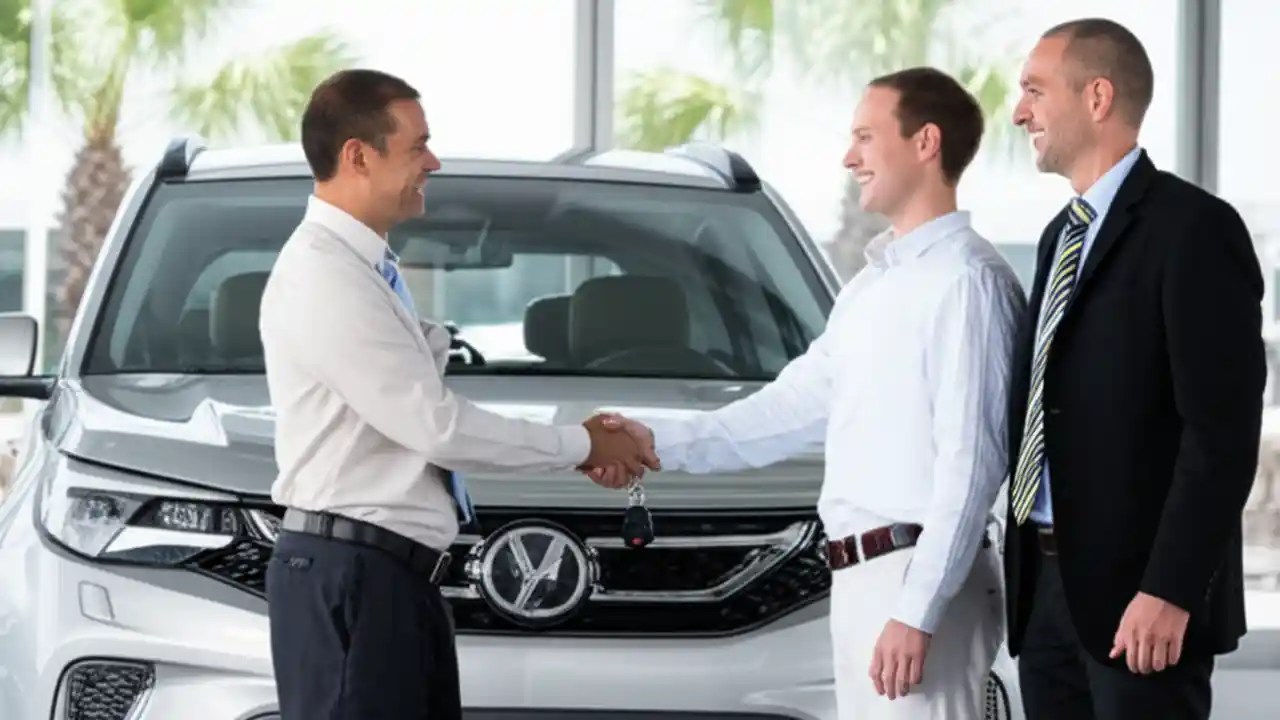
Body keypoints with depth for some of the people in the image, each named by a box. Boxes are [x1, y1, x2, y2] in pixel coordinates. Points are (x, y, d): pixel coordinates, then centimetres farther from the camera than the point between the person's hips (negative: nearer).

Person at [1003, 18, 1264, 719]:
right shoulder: (1063, 235, 18)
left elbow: (1223, 429, -17)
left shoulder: (1191, 228, -11)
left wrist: (1169, 591, -21)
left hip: (1138, 592, -8)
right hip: (1047, 584, 8)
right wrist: (1025, 571, 14)